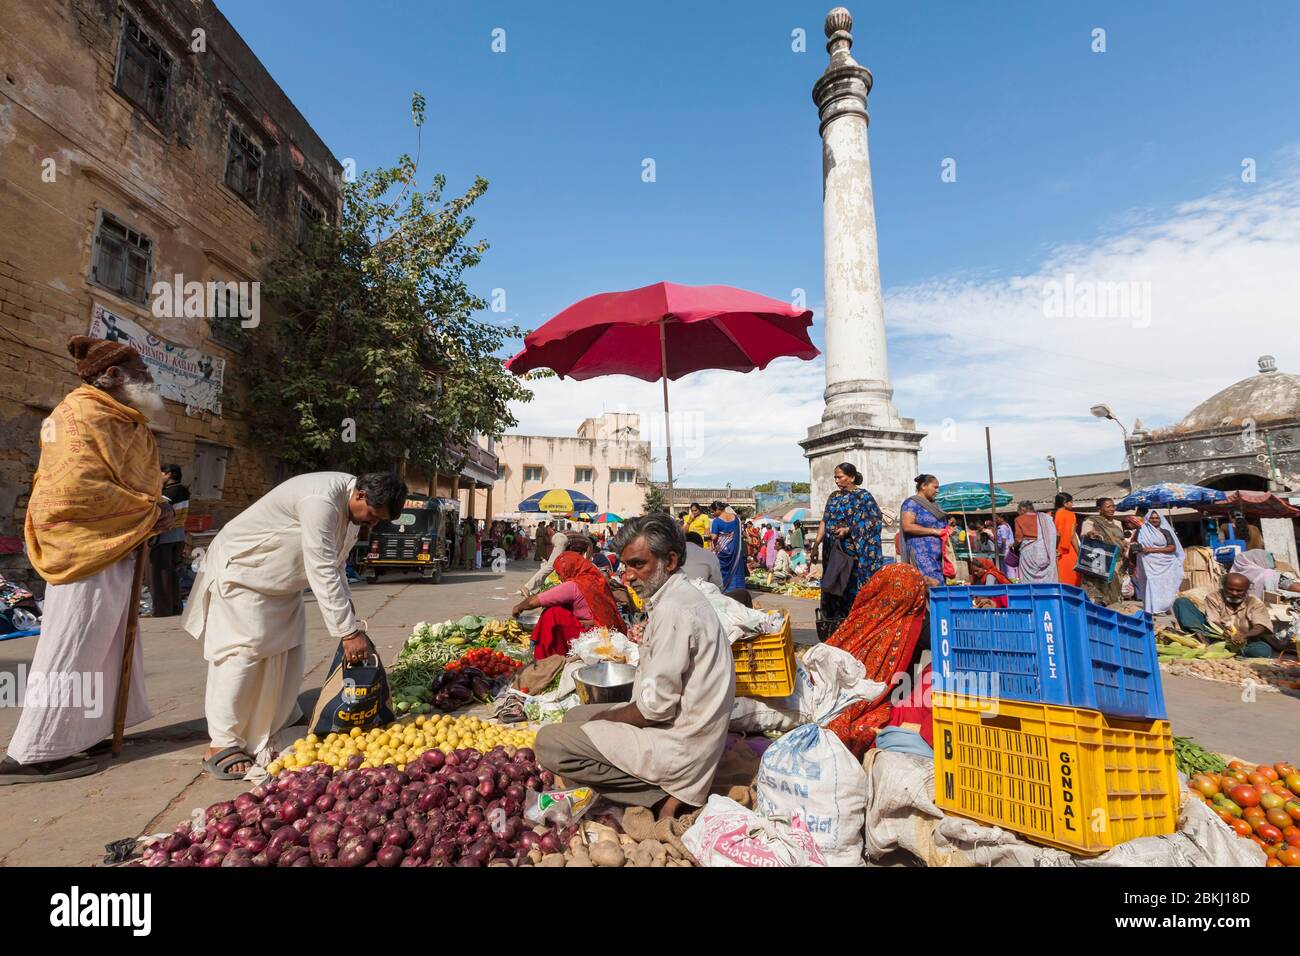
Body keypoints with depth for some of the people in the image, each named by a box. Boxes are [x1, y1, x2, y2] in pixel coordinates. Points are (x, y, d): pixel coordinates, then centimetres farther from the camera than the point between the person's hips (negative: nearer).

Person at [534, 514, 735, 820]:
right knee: (576, 716, 20)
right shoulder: (681, 596, 8)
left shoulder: (673, 610, -24)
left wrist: (606, 717, -5)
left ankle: (659, 797, -5)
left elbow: (656, 706, -23)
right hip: (683, 727, 10)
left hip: (678, 746, -10)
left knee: (548, 742, -11)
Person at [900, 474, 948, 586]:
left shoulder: (933, 504, 20)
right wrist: (934, 531, -17)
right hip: (921, 553, -8)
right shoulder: (912, 503, -5)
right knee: (932, 585, -17)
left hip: (937, 554, 9)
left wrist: (946, 527, 11)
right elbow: (907, 526, -17)